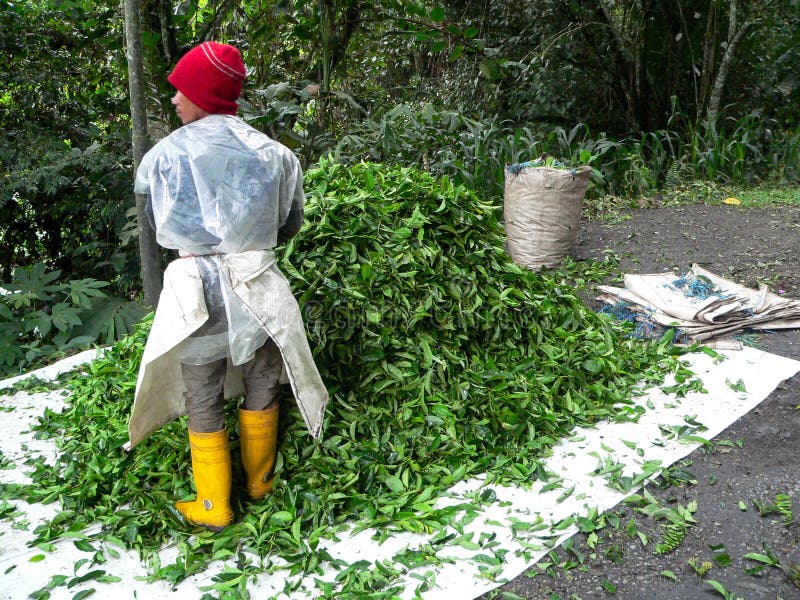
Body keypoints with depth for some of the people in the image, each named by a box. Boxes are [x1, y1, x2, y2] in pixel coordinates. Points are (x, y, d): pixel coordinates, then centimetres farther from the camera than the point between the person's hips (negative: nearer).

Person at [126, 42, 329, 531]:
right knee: (260, 388, 20)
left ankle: (214, 507, 23)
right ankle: (261, 481, 37)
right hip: (257, 288, 3)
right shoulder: (271, 152, -1)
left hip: (197, 289, -2)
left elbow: (158, 223, 3)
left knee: (203, 402, 11)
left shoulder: (170, 153, -9)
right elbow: (289, 224, 8)